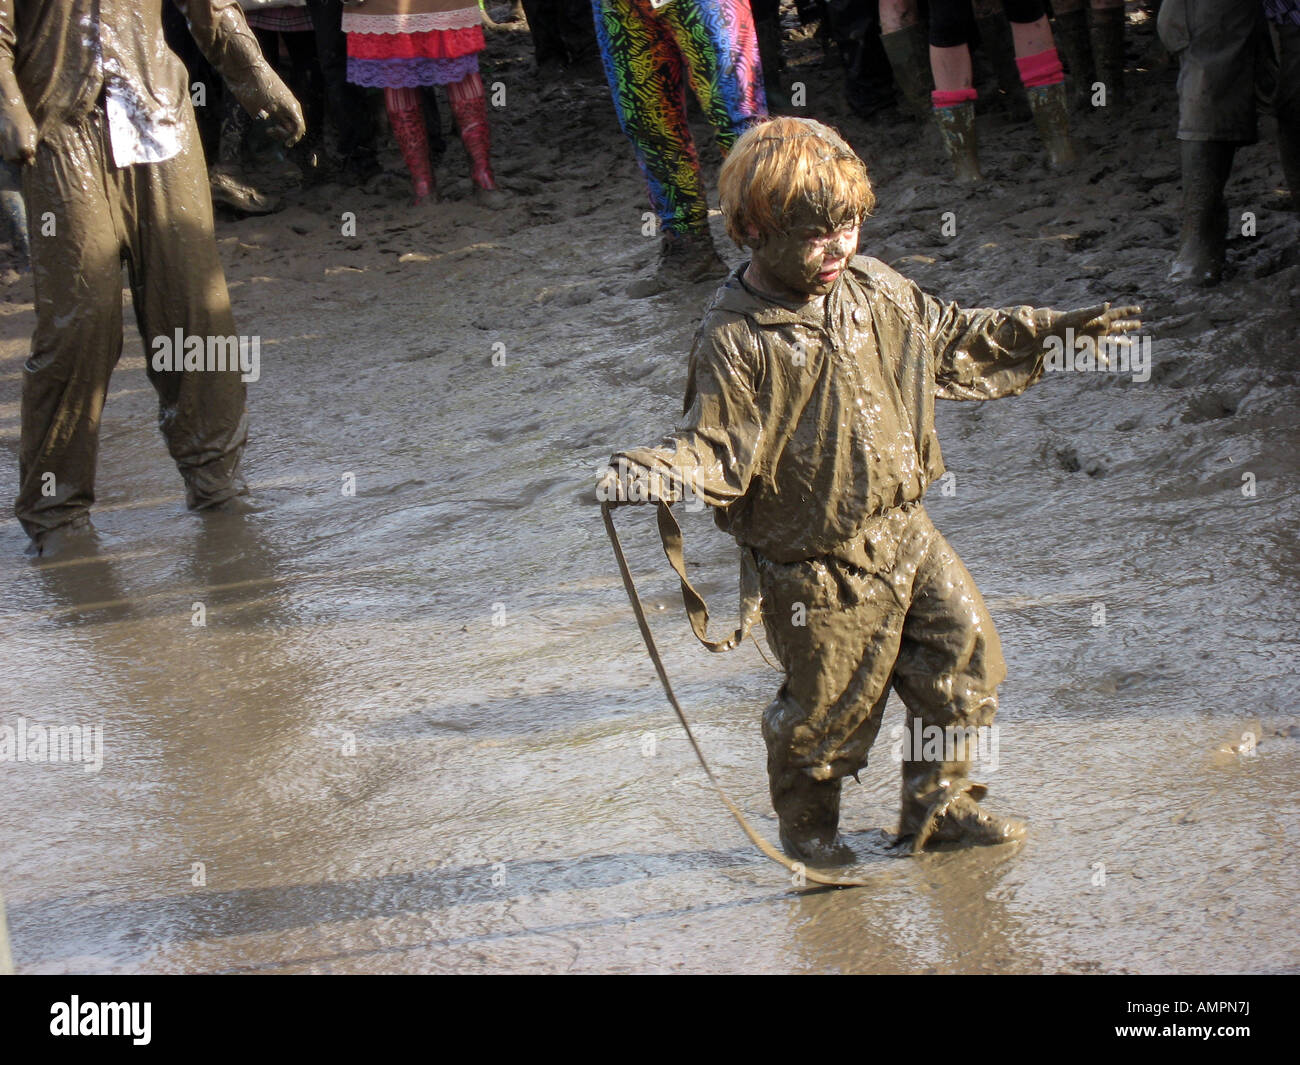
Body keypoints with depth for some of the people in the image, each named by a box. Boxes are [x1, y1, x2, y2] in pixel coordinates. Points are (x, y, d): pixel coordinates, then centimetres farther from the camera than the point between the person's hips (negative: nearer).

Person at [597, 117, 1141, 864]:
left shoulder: (877, 291, 1)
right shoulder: (737, 341, -18)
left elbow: (951, 341, 16)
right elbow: (716, 447, -17)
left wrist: (1055, 327, 17)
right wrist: (649, 474, -36)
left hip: (903, 528, 6)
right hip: (817, 563, -6)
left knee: (964, 648, 10)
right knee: (833, 703, 6)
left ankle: (939, 802, 29)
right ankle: (808, 825, 32)